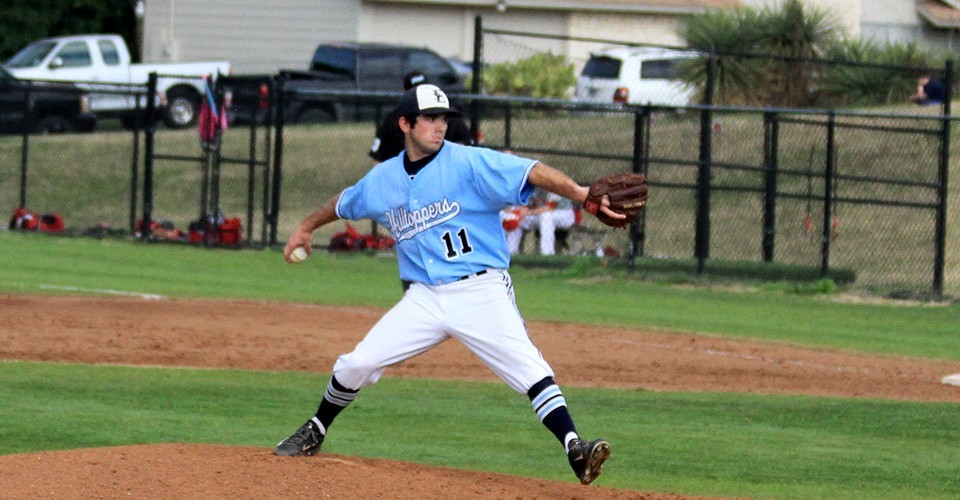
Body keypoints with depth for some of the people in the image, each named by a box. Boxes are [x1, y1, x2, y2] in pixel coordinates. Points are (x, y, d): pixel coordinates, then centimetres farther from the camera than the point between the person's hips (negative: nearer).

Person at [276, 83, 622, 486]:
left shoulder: (469, 163, -9)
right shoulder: (383, 180, 8)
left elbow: (531, 173, -22)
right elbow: (345, 203, 30)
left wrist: (577, 192, -38)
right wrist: (307, 226, 44)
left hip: (481, 292, -4)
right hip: (424, 298, 4)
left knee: (528, 368, -21)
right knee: (356, 365, 2)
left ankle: (575, 449, -25)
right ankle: (314, 433, 25)